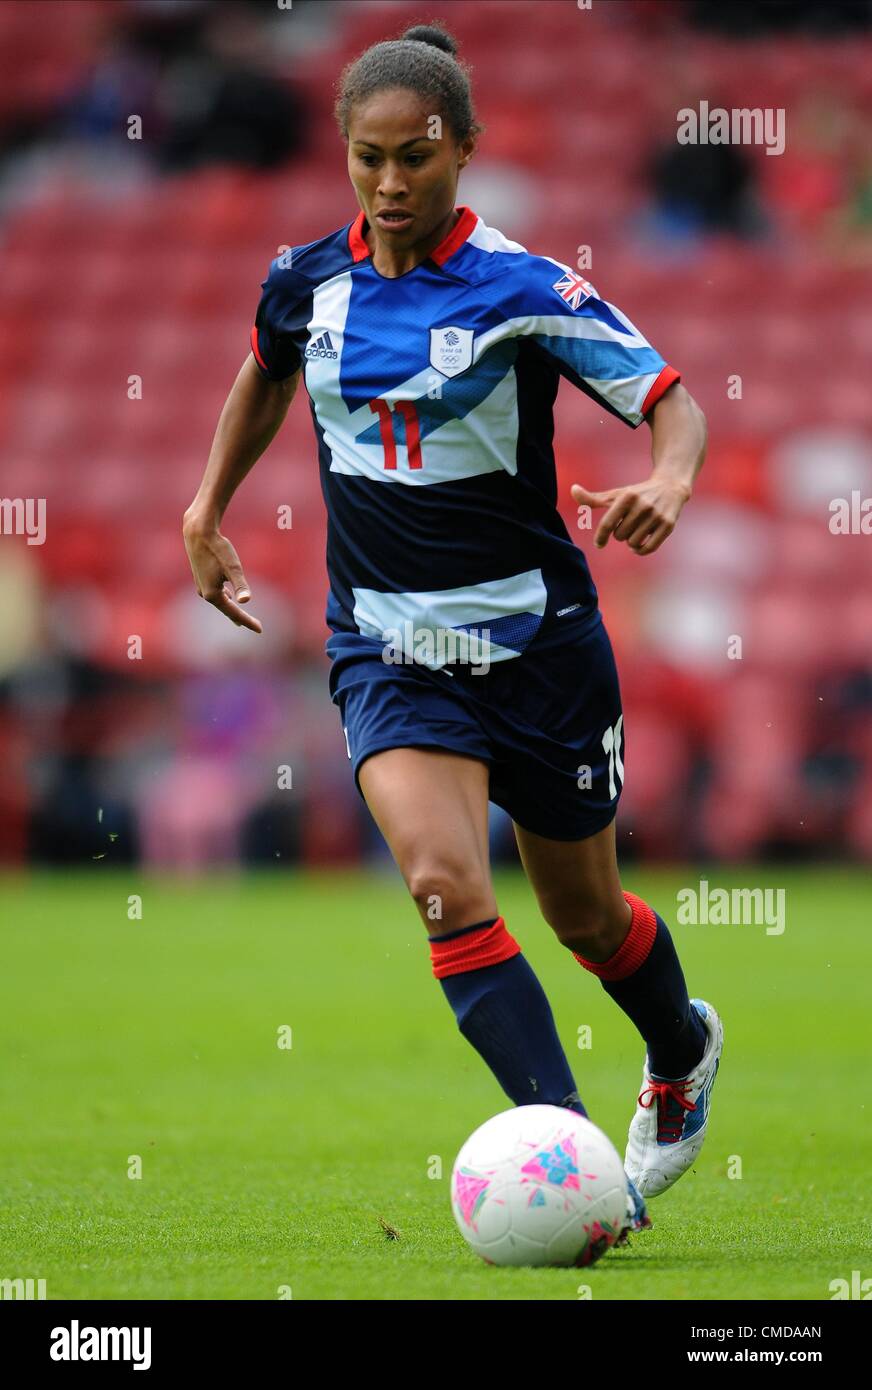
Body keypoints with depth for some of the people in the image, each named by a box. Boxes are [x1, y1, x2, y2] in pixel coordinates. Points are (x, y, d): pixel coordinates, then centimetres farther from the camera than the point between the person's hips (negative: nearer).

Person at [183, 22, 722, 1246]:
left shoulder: (523, 291, -14)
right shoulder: (310, 283, -1)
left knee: (585, 915, 15)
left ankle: (683, 1051, 49)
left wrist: (666, 482, -35)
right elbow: (267, 372, 22)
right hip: (389, 651, 2)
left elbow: (673, 404, -13)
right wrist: (207, 511, 21)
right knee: (444, 883, -23)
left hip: (536, 641, -2)